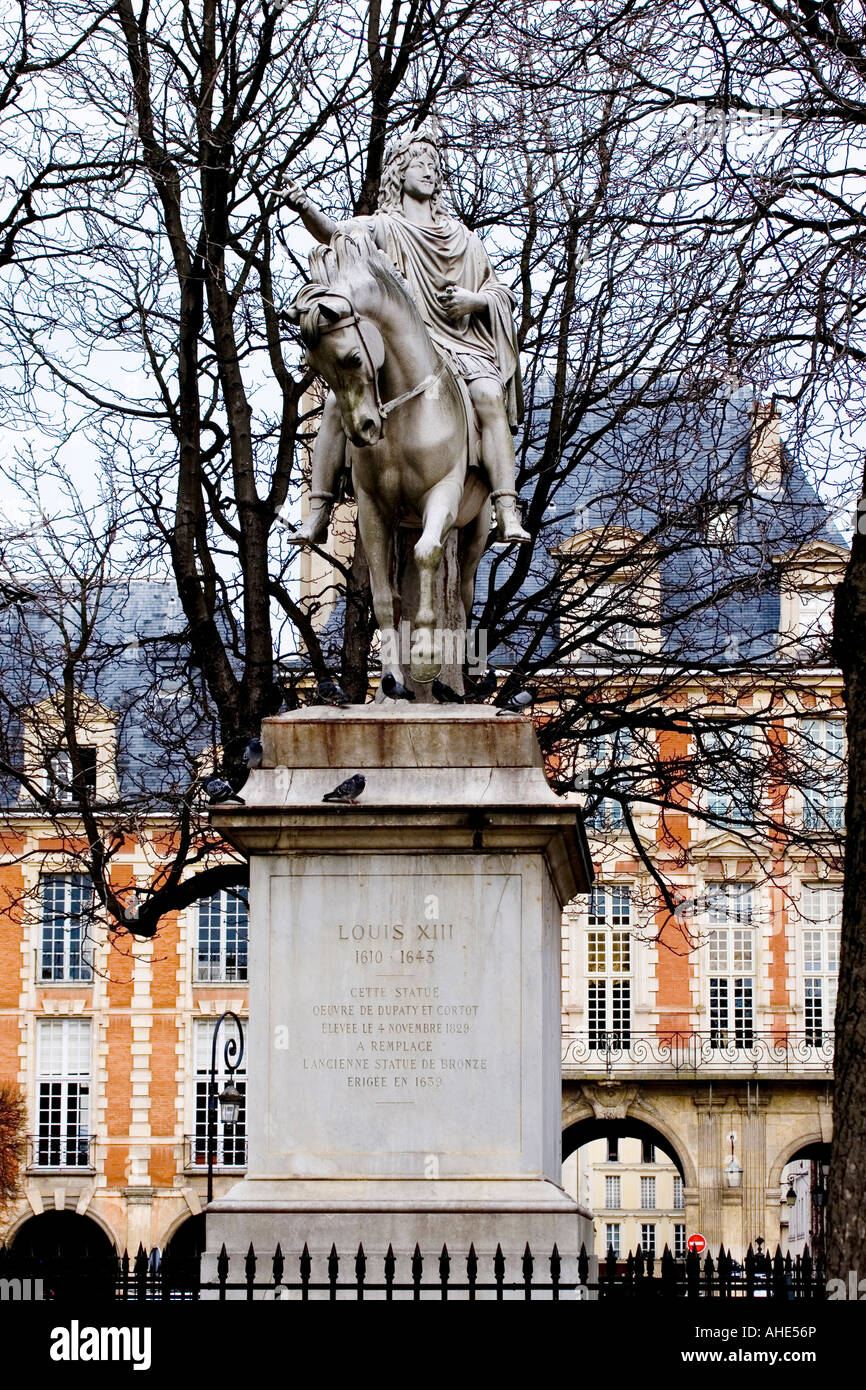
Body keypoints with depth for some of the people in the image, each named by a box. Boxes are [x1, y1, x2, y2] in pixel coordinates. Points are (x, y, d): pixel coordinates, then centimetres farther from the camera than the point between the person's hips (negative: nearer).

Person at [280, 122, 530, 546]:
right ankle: (318, 513, -18)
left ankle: (507, 512, -34)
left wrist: (474, 301, -1)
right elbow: (338, 233, -10)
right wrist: (308, 212, -33)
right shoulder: (383, 228, 13)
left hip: (460, 344, 1)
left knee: (489, 396, -29)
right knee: (338, 403, -26)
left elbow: (501, 292, 23)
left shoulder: (461, 236, 24)